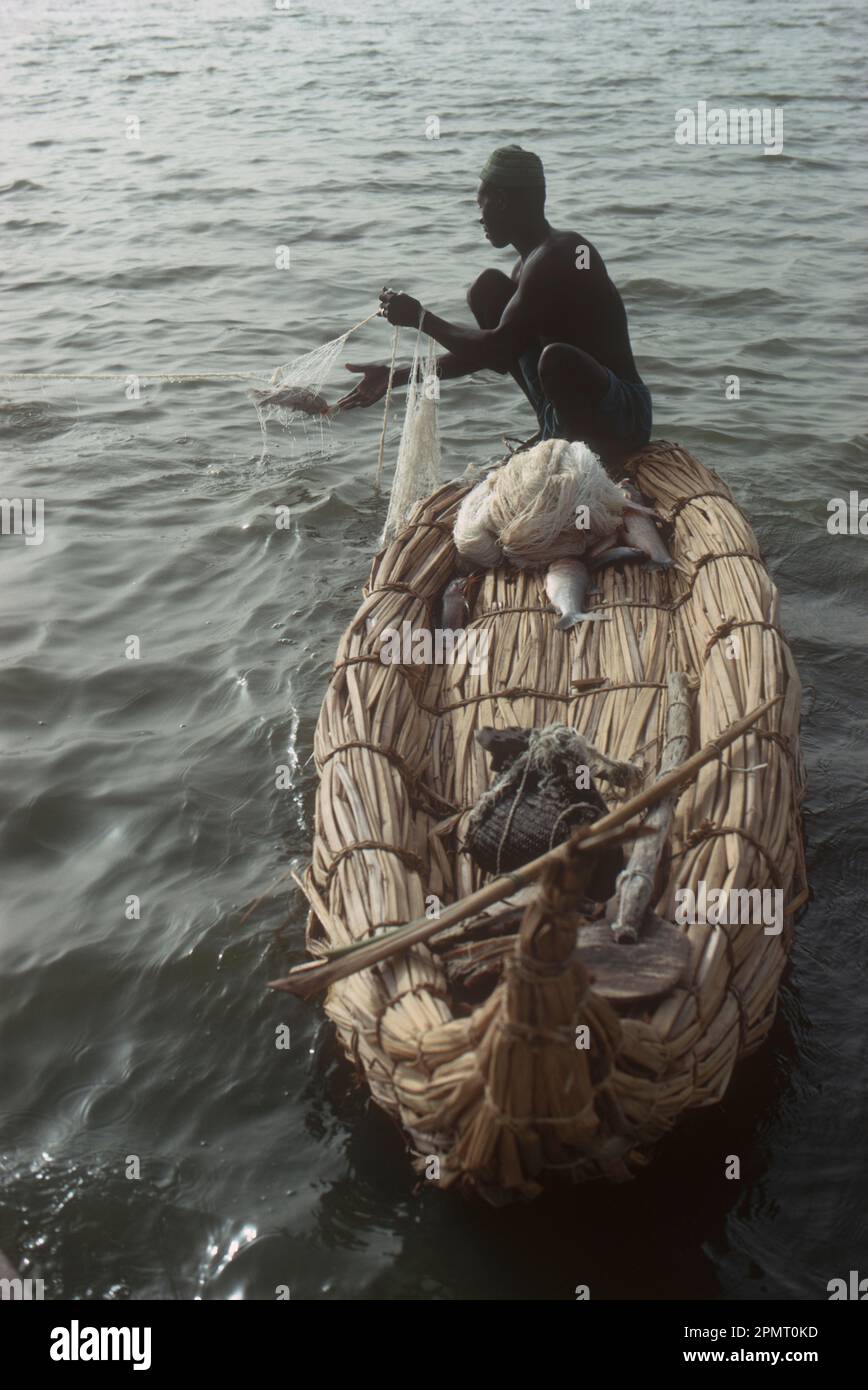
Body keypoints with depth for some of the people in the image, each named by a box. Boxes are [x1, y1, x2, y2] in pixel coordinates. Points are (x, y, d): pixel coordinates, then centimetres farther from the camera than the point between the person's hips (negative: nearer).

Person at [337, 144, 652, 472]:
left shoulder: (552, 258, -20)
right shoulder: (533, 260, 11)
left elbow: (499, 350, -26)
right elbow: (483, 352, 17)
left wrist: (420, 318, -13)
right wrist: (395, 377, 16)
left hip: (624, 416, -9)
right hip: (581, 400, 9)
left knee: (556, 359, -43)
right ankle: (555, 430, 6)